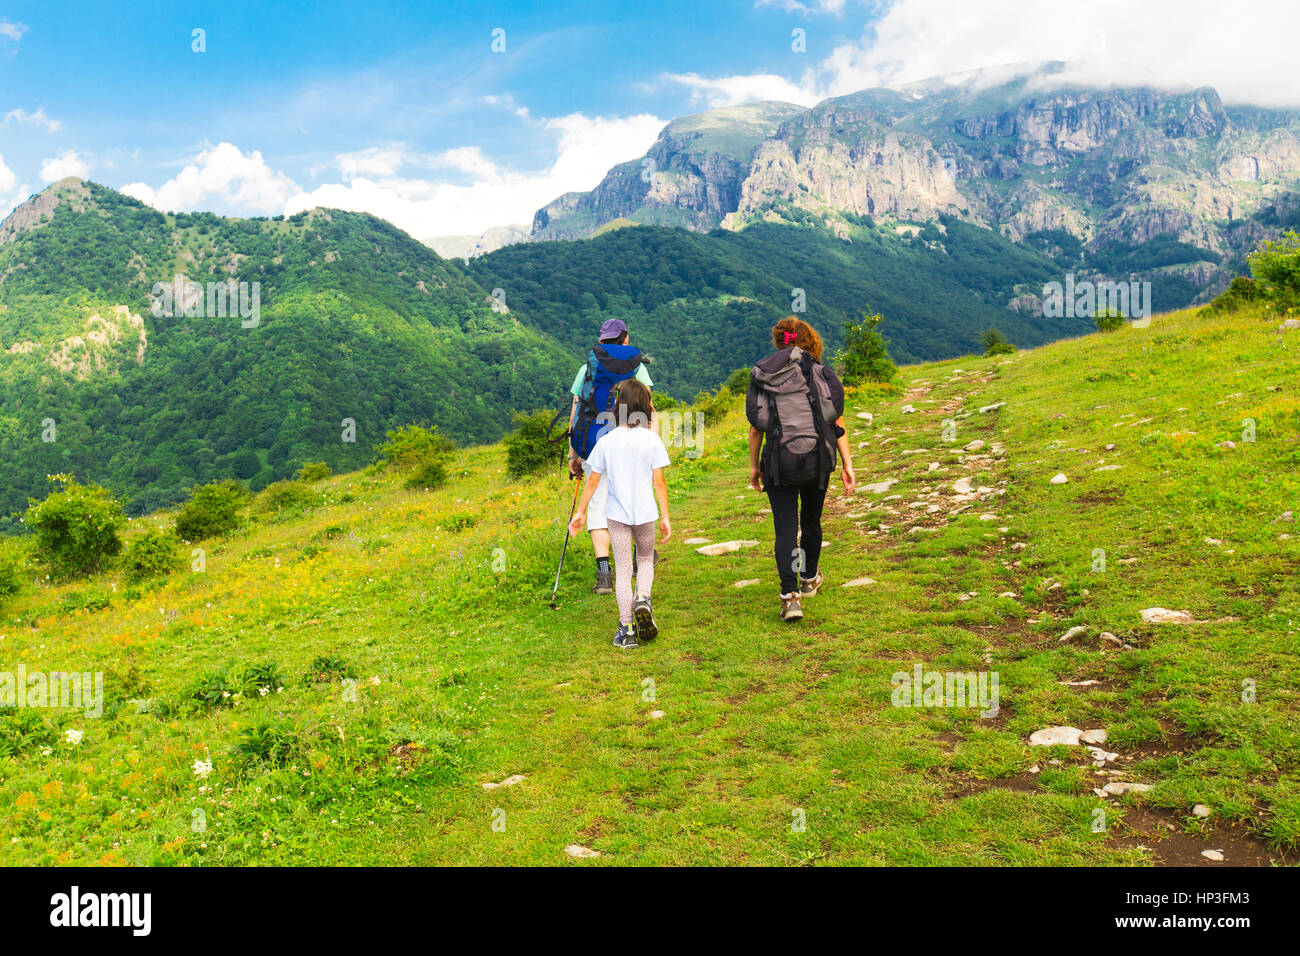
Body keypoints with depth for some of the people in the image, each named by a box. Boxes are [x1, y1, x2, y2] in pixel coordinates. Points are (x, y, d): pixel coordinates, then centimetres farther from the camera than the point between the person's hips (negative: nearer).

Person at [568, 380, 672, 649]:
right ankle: (643, 599, -6)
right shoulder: (652, 439, -5)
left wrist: (580, 512, 8)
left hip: (616, 513, 0)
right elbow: (659, 481, -6)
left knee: (623, 569, 7)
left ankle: (627, 629, 7)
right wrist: (665, 516, -1)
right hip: (645, 513, 0)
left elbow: (593, 481, -1)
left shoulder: (606, 441, -3)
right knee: (646, 559, 22)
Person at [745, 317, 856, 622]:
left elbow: (756, 428, 3)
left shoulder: (761, 376, 2)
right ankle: (809, 578, 41)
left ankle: (790, 595, -13)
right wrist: (847, 465, 3)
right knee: (811, 522, 21)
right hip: (817, 459, 1)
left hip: (779, 462, -1)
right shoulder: (820, 373, 2)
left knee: (785, 529, 1)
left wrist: (754, 465, 13)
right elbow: (838, 422, -1)